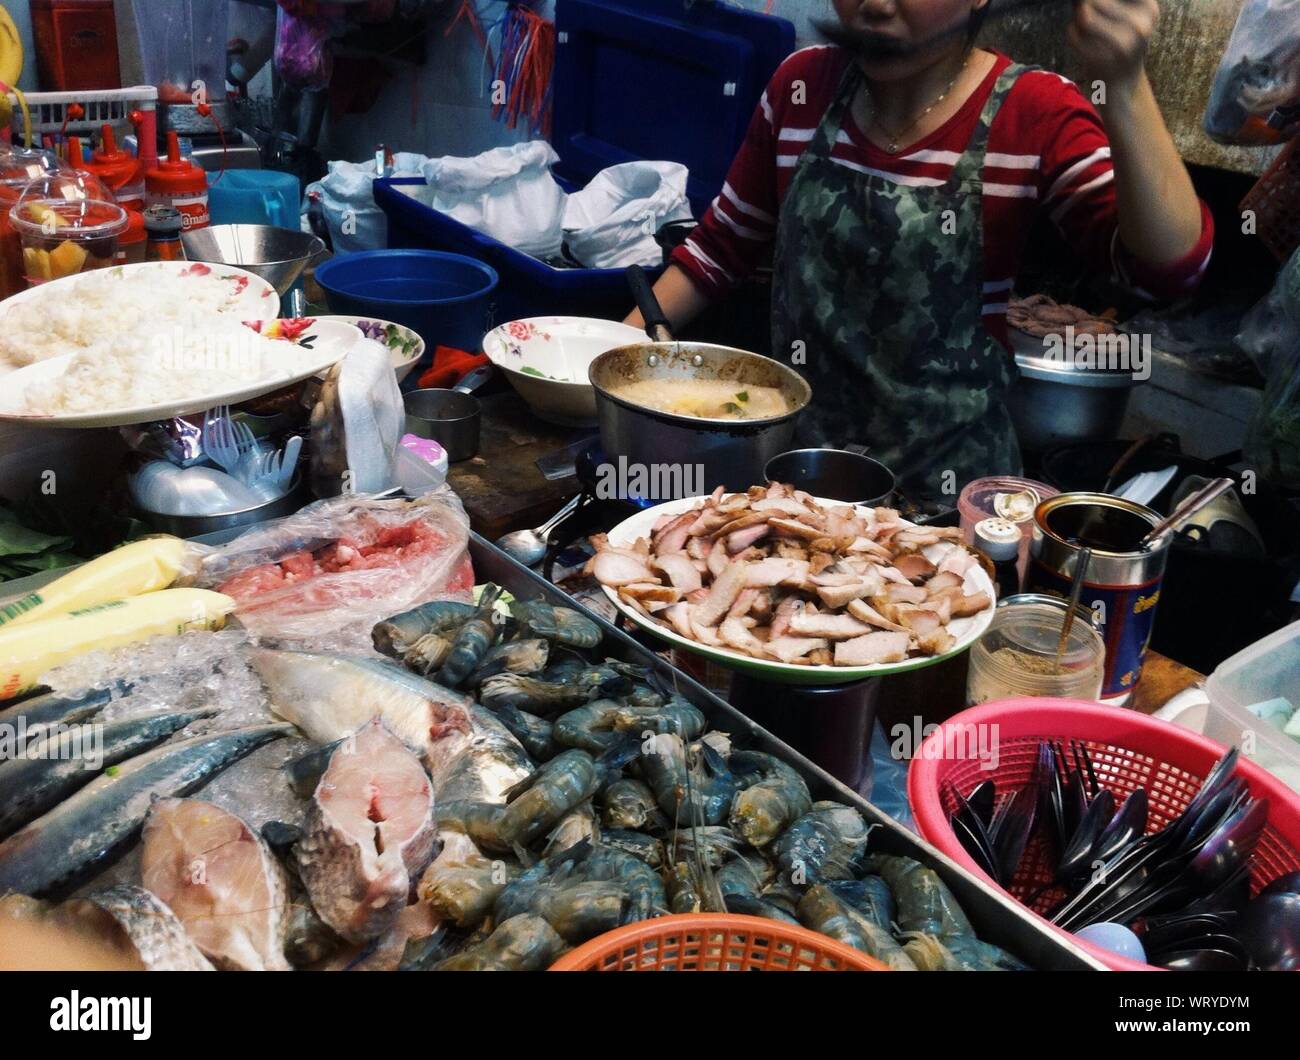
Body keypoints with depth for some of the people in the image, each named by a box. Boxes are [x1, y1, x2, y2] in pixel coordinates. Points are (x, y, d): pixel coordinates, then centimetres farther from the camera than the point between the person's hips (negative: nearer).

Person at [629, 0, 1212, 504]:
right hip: (792, 454, 3)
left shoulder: (1035, 114, -11)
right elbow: (724, 244, 9)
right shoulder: (802, 85, -1)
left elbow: (1170, 266, -23)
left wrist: (1123, 85, -34)